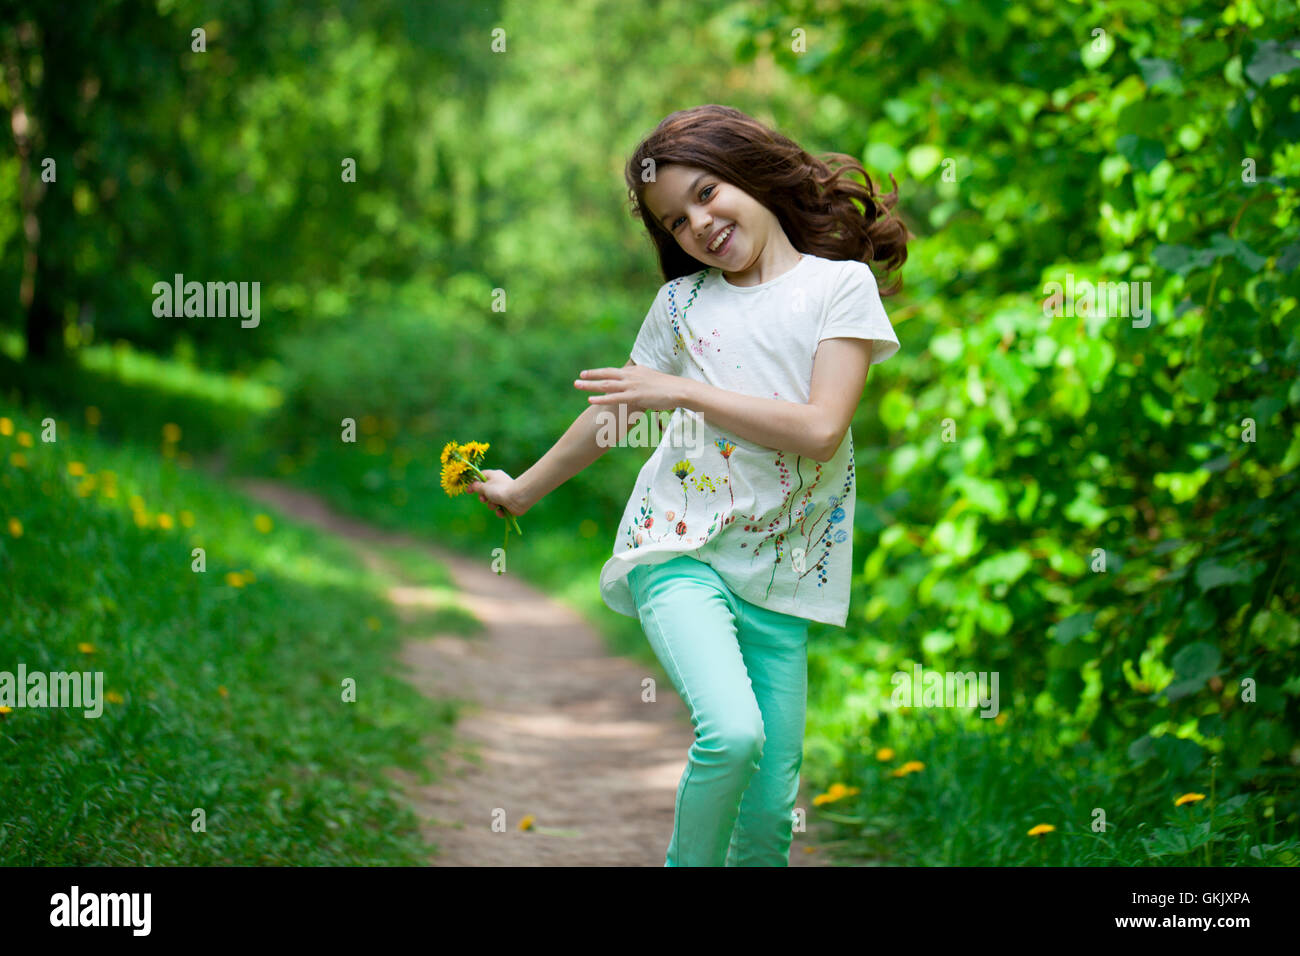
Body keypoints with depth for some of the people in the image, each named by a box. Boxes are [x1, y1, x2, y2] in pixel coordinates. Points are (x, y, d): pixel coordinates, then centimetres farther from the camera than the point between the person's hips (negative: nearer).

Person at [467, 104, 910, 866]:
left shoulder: (841, 284, 3)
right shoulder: (683, 301, 12)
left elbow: (821, 429, -10)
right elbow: (614, 412, 26)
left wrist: (685, 391, -10)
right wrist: (520, 491, 35)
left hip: (780, 573, 0)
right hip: (680, 546, 0)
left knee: (772, 804, -1)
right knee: (732, 733, -26)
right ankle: (688, 863, -7)